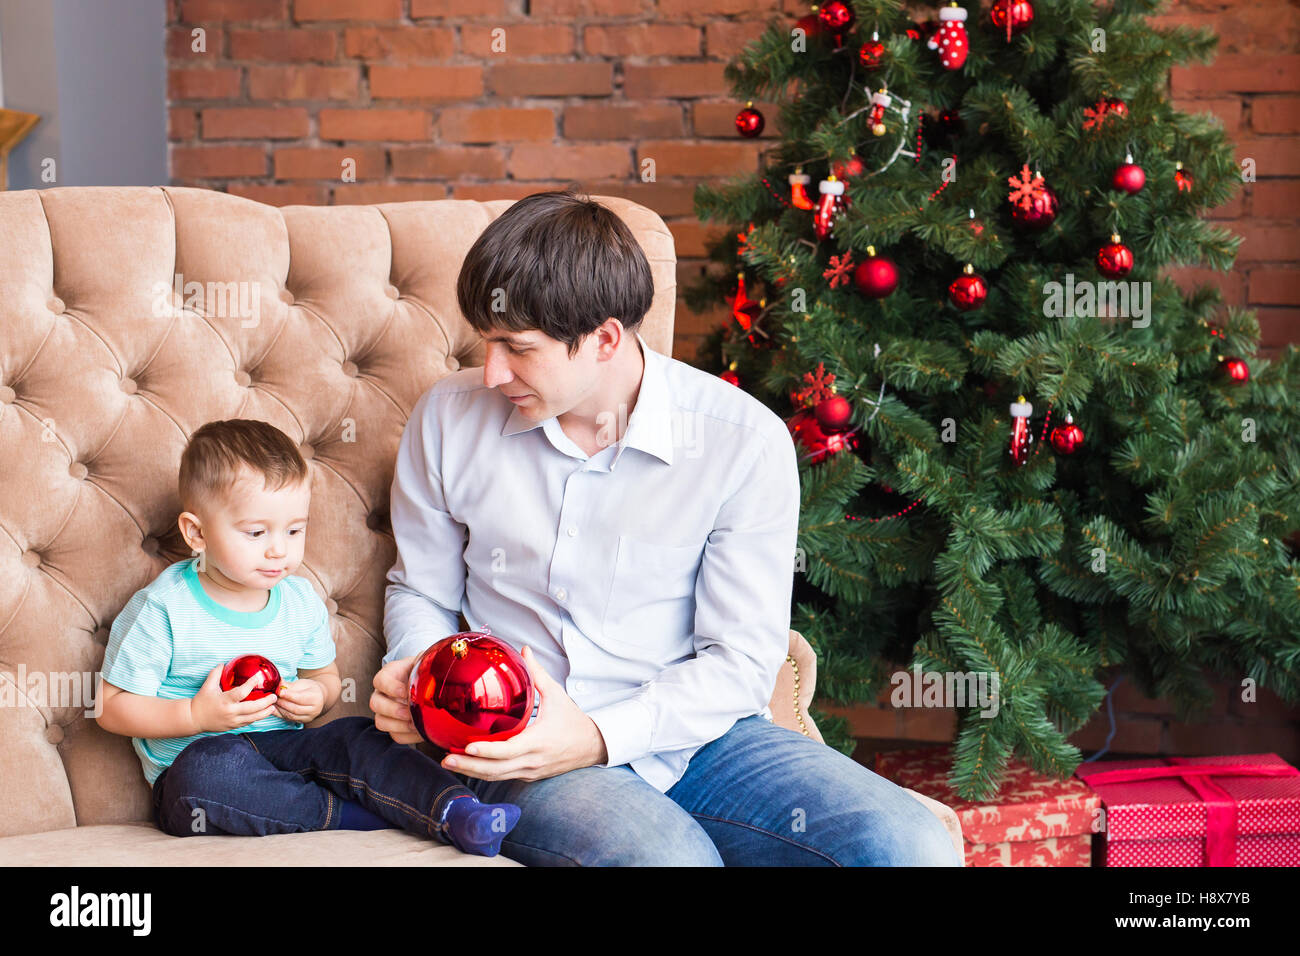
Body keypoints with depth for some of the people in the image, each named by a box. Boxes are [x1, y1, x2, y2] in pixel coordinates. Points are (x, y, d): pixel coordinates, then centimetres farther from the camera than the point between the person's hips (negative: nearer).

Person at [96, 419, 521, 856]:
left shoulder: (303, 603, 6)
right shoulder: (162, 609, -10)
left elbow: (326, 676, 22)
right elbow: (114, 708, -7)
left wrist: (317, 696, -4)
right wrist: (197, 715, -22)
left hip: (284, 751, 5)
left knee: (356, 736, -20)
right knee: (209, 764, -38)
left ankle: (455, 813, -36)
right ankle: (341, 813, -28)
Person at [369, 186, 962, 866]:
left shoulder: (745, 442, -6)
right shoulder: (450, 419, 2)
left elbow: (740, 662, -6)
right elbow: (421, 592, 18)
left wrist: (598, 736, -20)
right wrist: (418, 674, -6)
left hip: (692, 734, 2)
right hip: (511, 749, -2)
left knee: (912, 845, -21)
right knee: (670, 857, -37)